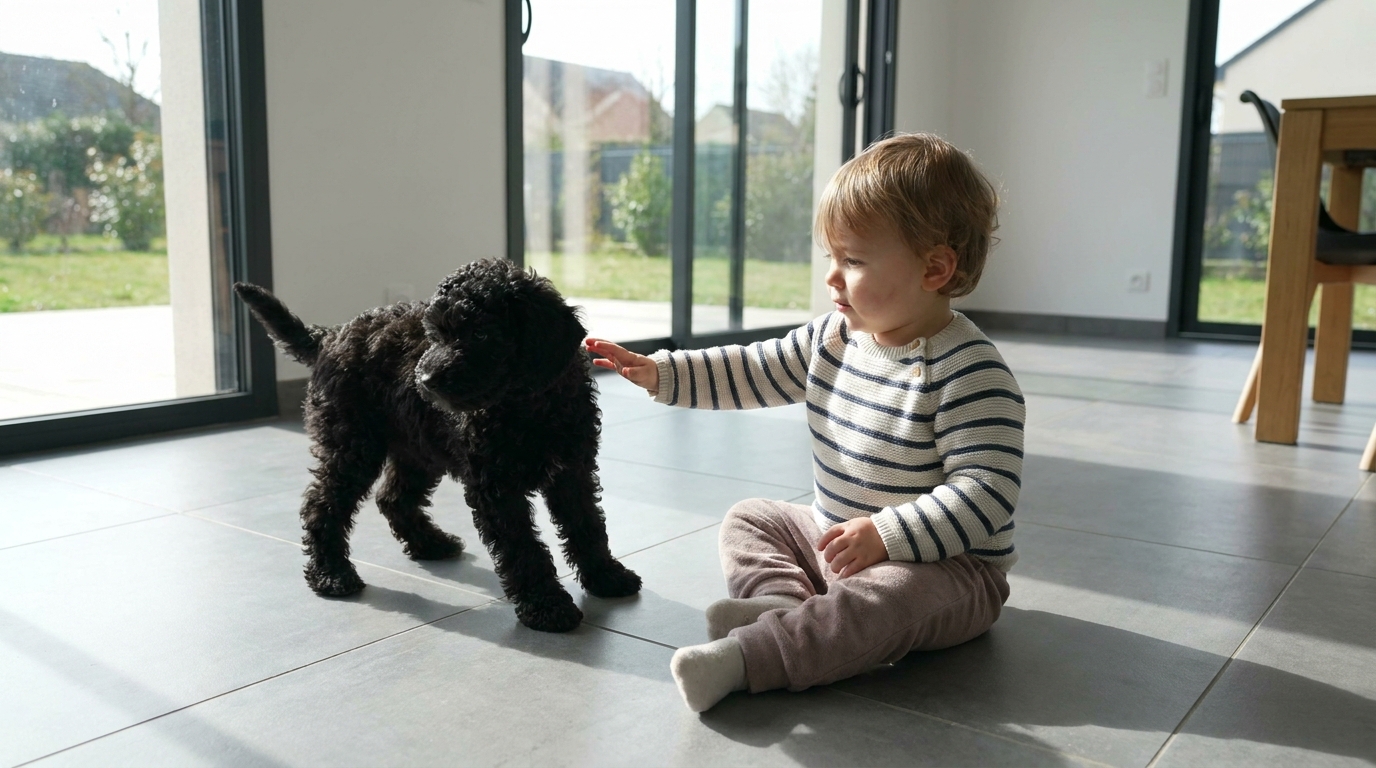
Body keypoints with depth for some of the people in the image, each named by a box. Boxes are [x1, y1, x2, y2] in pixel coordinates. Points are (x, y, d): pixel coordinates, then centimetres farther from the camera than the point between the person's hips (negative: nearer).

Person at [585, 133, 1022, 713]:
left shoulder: (970, 372, -24)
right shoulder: (833, 337, -1)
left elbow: (986, 493, -28)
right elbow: (755, 373, 7)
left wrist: (885, 535, -35)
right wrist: (657, 372, -1)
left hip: (947, 566, -8)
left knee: (887, 596, -38)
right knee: (748, 520, 7)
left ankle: (746, 658, -38)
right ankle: (786, 605, -21)